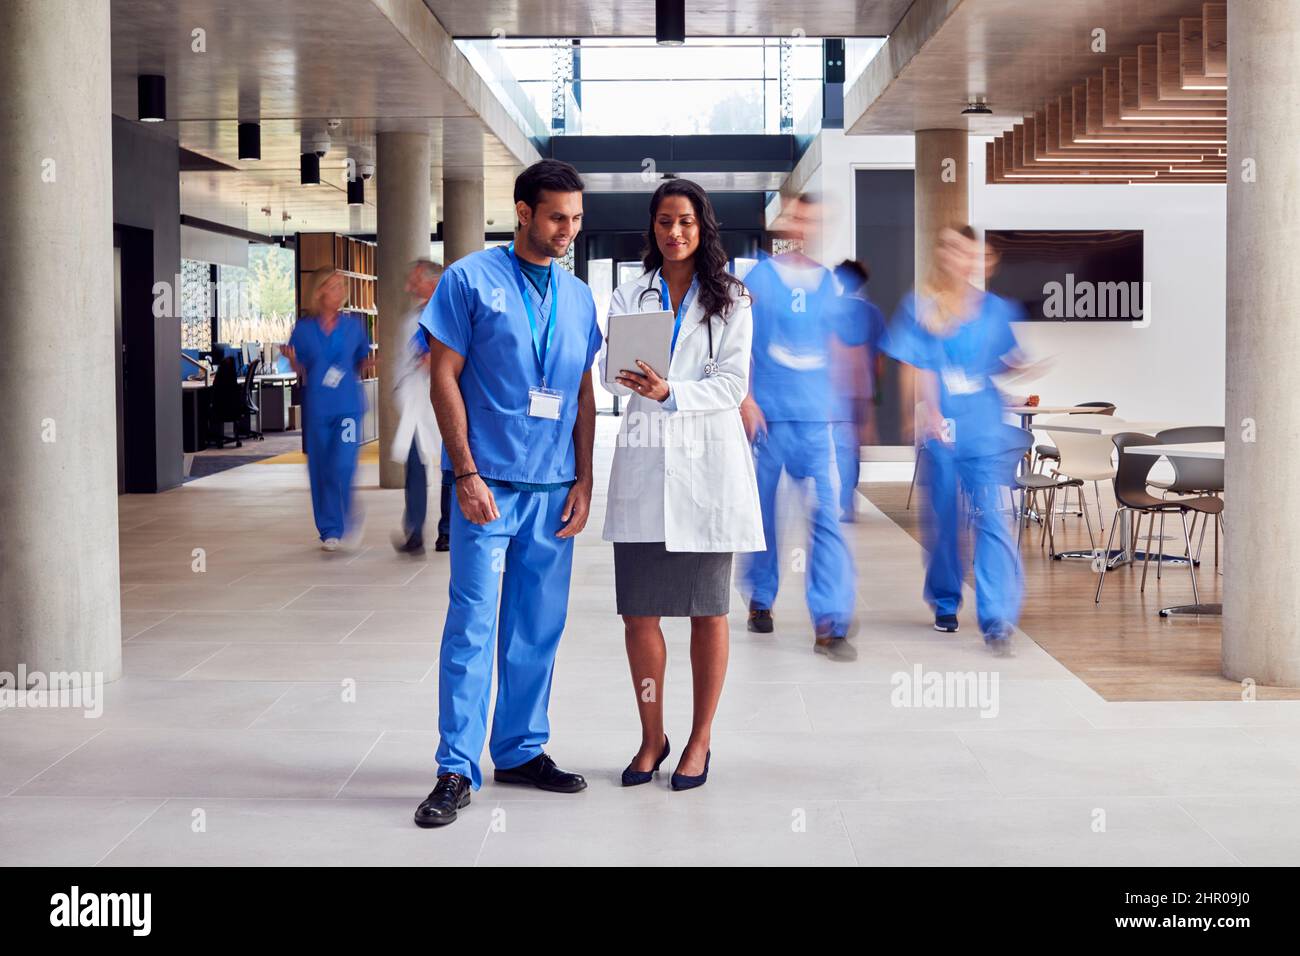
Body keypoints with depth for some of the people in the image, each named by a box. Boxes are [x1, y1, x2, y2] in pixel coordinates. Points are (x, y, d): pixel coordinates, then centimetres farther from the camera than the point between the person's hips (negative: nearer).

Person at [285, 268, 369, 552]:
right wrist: (293, 361, -12)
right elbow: (300, 372, 8)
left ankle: (348, 515, 8)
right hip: (317, 408, 1)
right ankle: (329, 531, 15)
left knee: (342, 466, -16)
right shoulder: (304, 328, 4)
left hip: (348, 406, -1)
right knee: (320, 470, 4)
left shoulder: (353, 325, 7)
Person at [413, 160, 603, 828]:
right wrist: (466, 473, -11)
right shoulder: (470, 280, -2)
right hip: (489, 483, -5)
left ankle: (521, 751, 21)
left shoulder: (578, 297, 13)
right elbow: (444, 378, -5)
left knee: (539, 628, 9)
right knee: (473, 624, -7)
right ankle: (457, 771, -3)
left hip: (555, 489, 5)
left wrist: (584, 479, 7)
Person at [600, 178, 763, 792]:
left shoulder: (730, 300, 5)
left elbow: (732, 383, -4)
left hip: (706, 463, -2)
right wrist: (631, 379, -20)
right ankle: (652, 736, 15)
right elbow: (611, 370, 3)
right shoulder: (629, 297, 12)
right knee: (638, 610, -1)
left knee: (708, 610, 5)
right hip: (643, 459, 2)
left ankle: (700, 740, 16)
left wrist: (669, 391, -20)